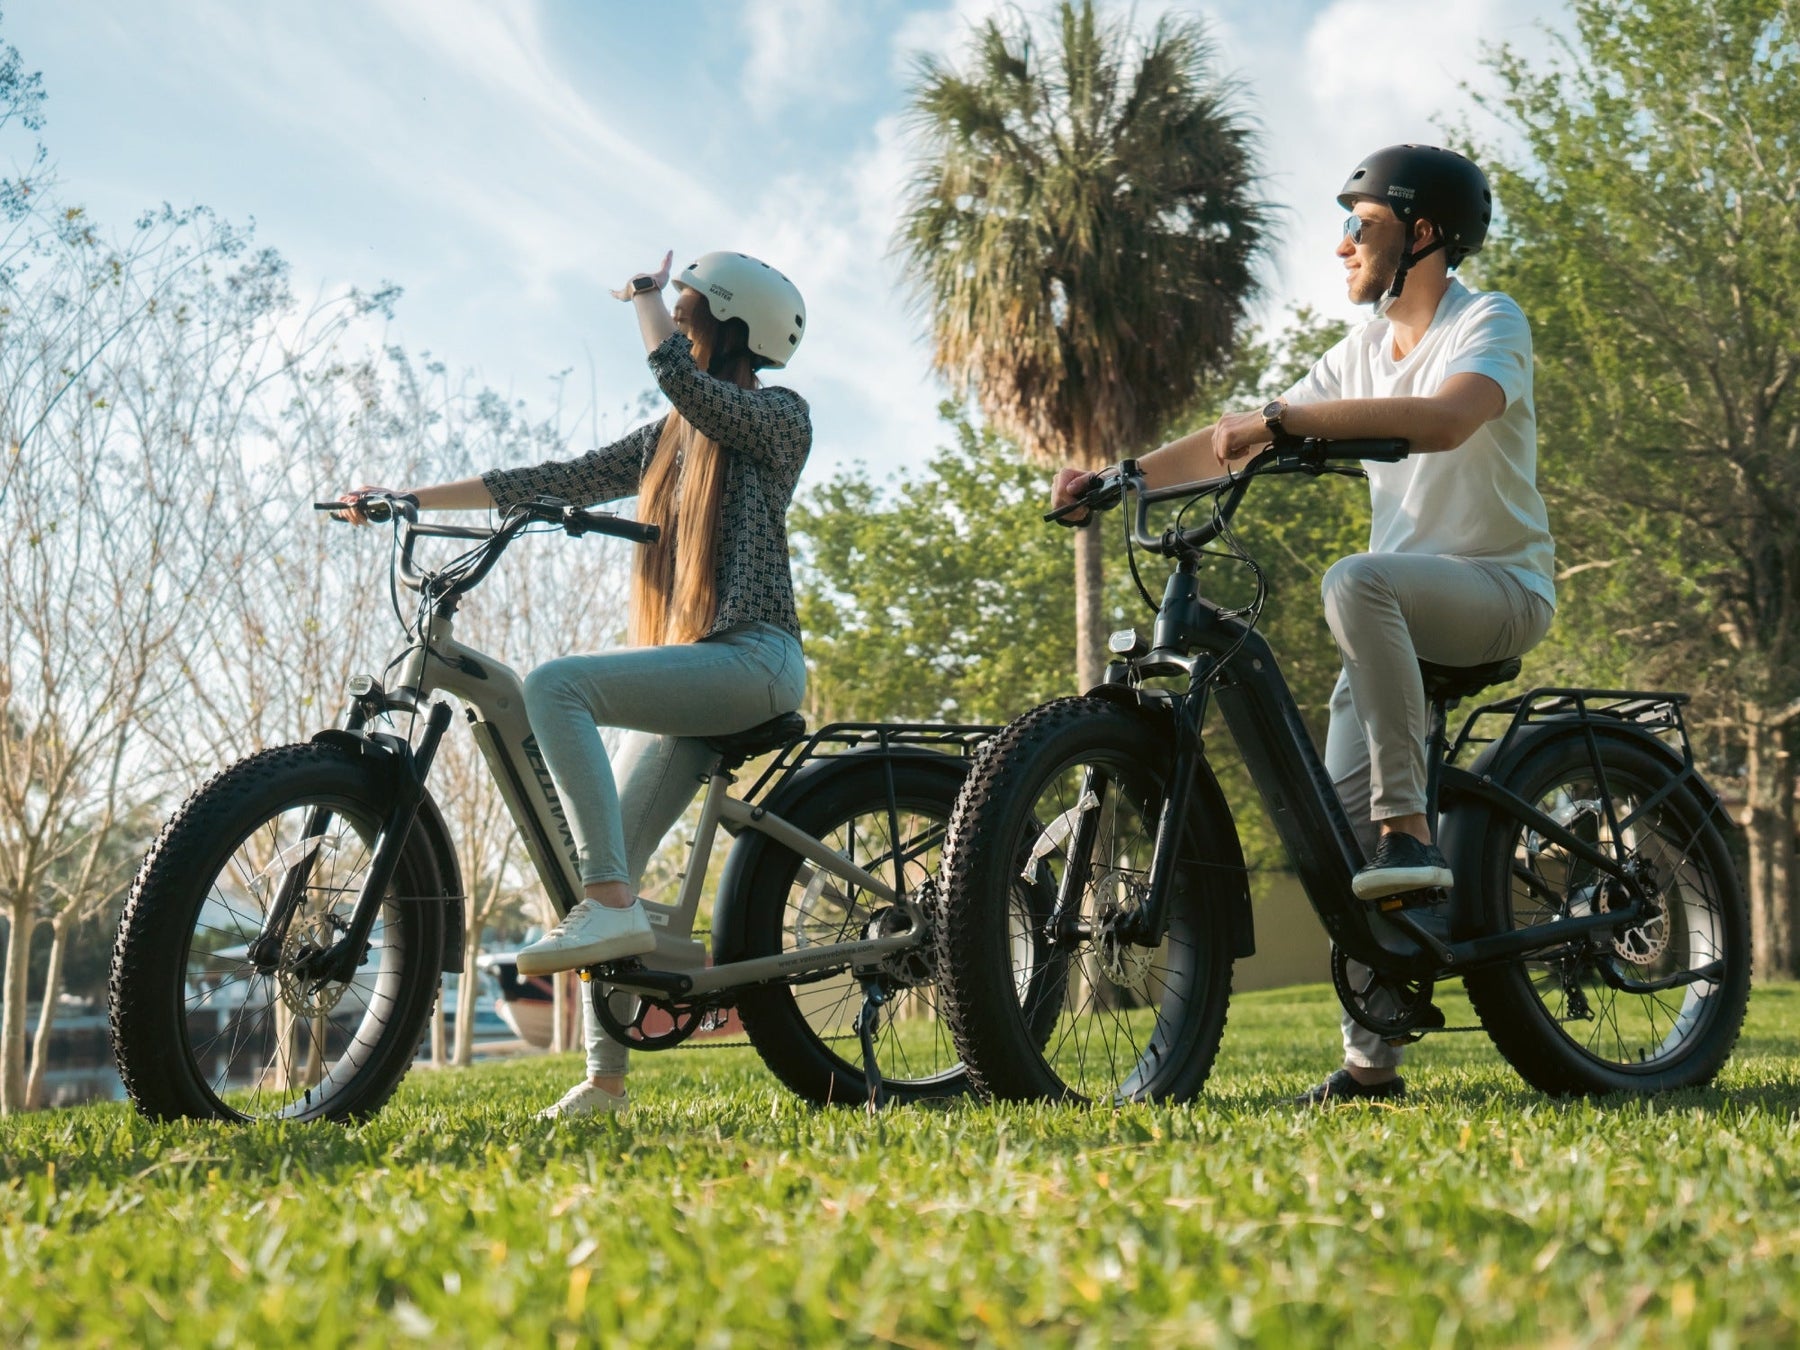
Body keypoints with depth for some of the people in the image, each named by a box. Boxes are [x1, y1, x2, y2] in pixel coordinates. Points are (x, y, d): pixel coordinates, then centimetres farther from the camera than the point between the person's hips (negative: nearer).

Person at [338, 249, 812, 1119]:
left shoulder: (778, 417, -1)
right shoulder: (669, 440, 21)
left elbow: (679, 378, -20)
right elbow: (557, 482, 17)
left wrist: (645, 297, 0)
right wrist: (409, 501, 13)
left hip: (753, 659, -8)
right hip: (688, 672, 8)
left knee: (556, 683, -28)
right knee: (604, 861, 1)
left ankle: (614, 904, -32)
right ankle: (605, 1076, 6)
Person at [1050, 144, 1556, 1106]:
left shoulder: (1490, 324, -8)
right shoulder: (1363, 351, 13)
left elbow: (1444, 420, -31)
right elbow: (1235, 439, 11)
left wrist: (1283, 418, -37)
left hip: (1499, 586, -7)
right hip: (1402, 617, 7)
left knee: (1356, 582, -37)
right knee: (1340, 808, -6)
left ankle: (1412, 830, -33)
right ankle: (1370, 1055, -1)